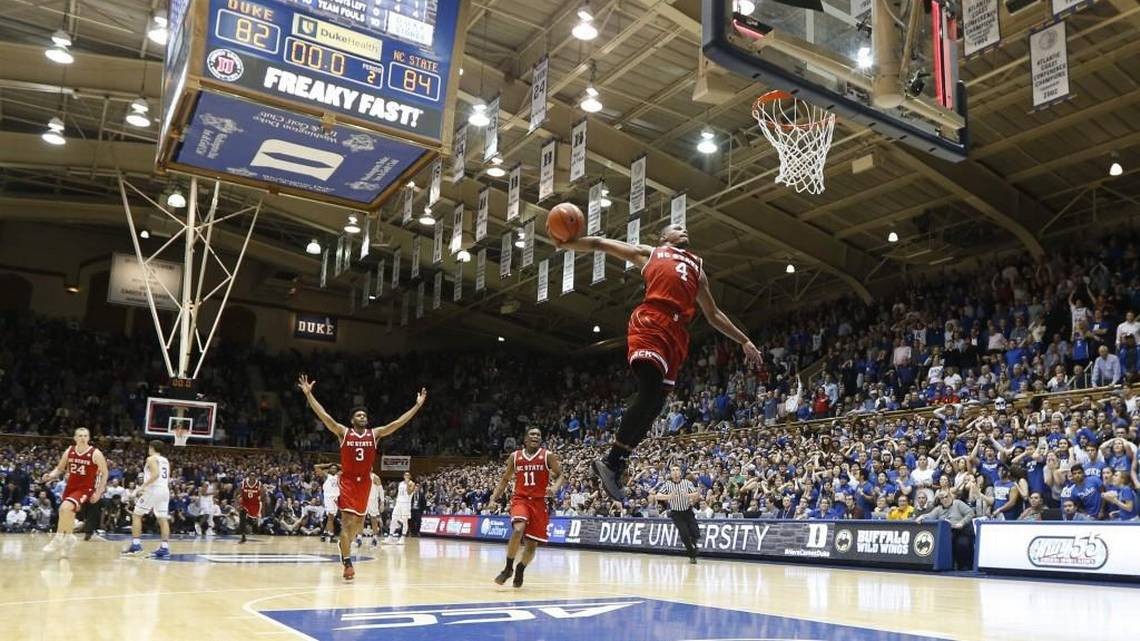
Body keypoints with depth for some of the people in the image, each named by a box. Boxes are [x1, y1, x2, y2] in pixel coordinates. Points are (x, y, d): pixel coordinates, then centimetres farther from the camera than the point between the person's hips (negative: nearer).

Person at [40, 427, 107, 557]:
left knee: (65, 508, -27)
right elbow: (60, 468, 13)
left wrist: (98, 492, -11)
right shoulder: (69, 451, -1)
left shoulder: (95, 453, -14)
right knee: (67, 513, 18)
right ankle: (69, 538, 43)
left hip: (85, 489, -6)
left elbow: (104, 473, -7)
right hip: (70, 487, 6)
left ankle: (58, 539, -14)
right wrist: (50, 476, -9)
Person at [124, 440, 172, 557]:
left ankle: (136, 544, -2)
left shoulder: (151, 459, -3)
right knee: (163, 519, 5)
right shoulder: (166, 460, 20)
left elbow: (155, 474, -18)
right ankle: (164, 547, -1)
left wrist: (142, 486, -15)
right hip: (165, 490, 7)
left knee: (136, 515, 5)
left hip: (153, 489, -7)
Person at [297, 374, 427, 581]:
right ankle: (348, 563, -9)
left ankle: (345, 544, 43)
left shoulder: (375, 434, 3)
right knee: (347, 521, -11)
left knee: (359, 519, 15)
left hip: (364, 481, 4)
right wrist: (308, 394, -22)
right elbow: (324, 416, -12)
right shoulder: (343, 433, -3)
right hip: (348, 481, -4)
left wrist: (417, 405, -8)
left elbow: (398, 423, -2)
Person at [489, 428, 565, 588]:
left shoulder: (548, 455, -2)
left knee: (532, 543, 4)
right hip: (520, 499, 0)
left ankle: (520, 570, 32)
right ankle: (508, 568, -9)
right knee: (518, 530, -28)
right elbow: (504, 479, 12)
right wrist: (494, 498, 2)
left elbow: (561, 475, -1)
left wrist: (555, 487, -23)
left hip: (539, 502, 0)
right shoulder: (515, 456, 3)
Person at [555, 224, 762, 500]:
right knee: (649, 394, -22)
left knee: (655, 404, -3)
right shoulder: (649, 253, 24)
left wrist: (744, 341, 32)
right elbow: (600, 243, 23)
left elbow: (713, 314, 37)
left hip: (678, 333, 5)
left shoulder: (697, 268, 35)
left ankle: (614, 465, 4)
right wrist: (565, 243, 11)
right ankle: (611, 462, -15)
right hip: (650, 322, -5)